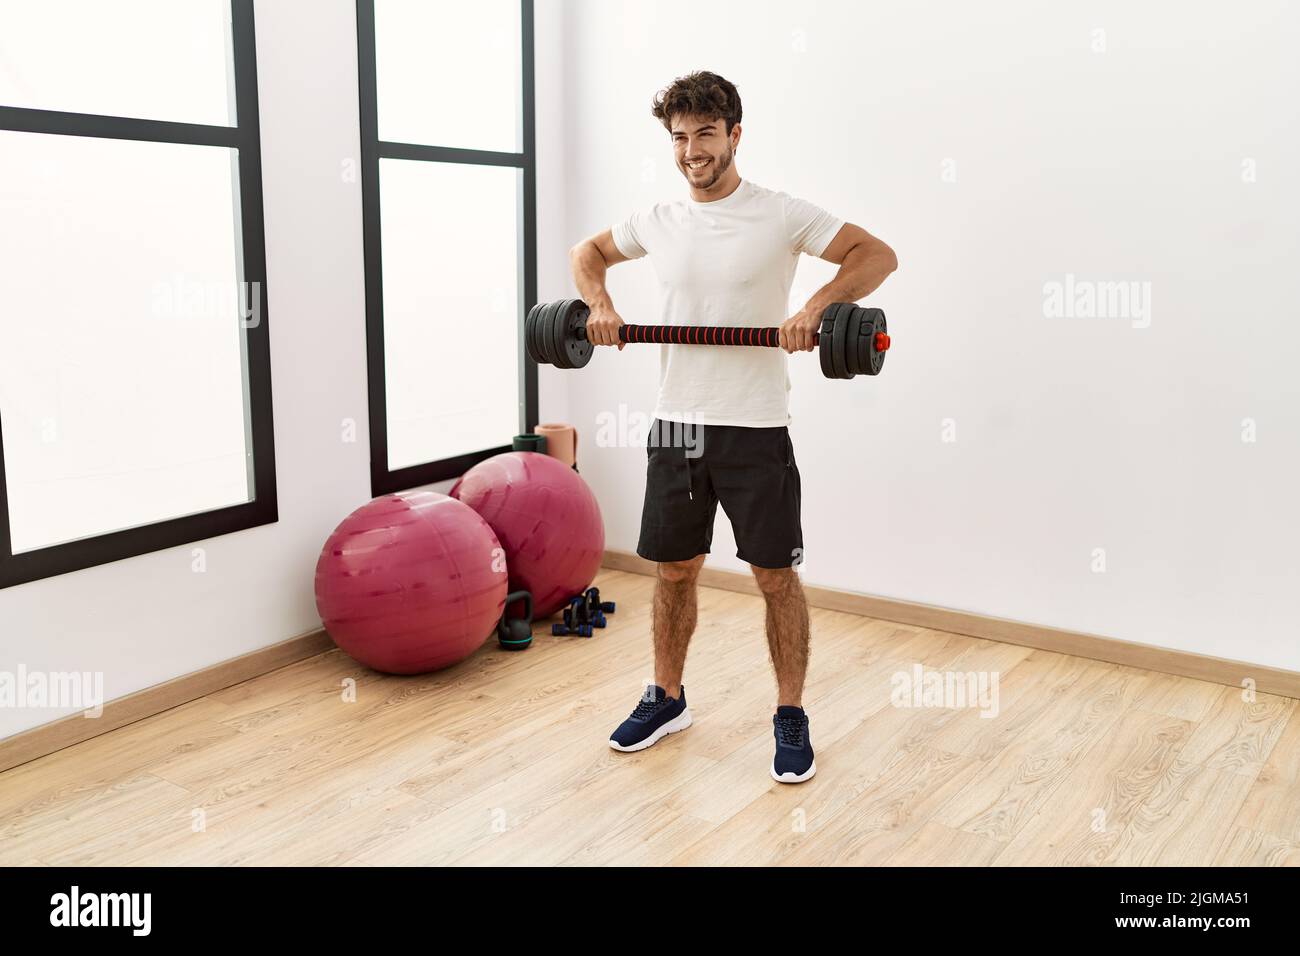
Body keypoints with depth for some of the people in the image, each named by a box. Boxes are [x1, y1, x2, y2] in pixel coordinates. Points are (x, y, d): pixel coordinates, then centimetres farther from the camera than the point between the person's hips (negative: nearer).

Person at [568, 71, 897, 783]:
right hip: (675, 425, 5)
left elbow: (877, 254, -8)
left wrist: (818, 305, -24)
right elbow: (587, 252, 23)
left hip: (755, 429, -4)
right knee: (672, 569, 13)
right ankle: (666, 699, 31)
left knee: (776, 574, 3)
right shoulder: (658, 222, 7)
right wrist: (600, 304, 3)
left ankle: (791, 718, 18)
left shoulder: (781, 216, -7)